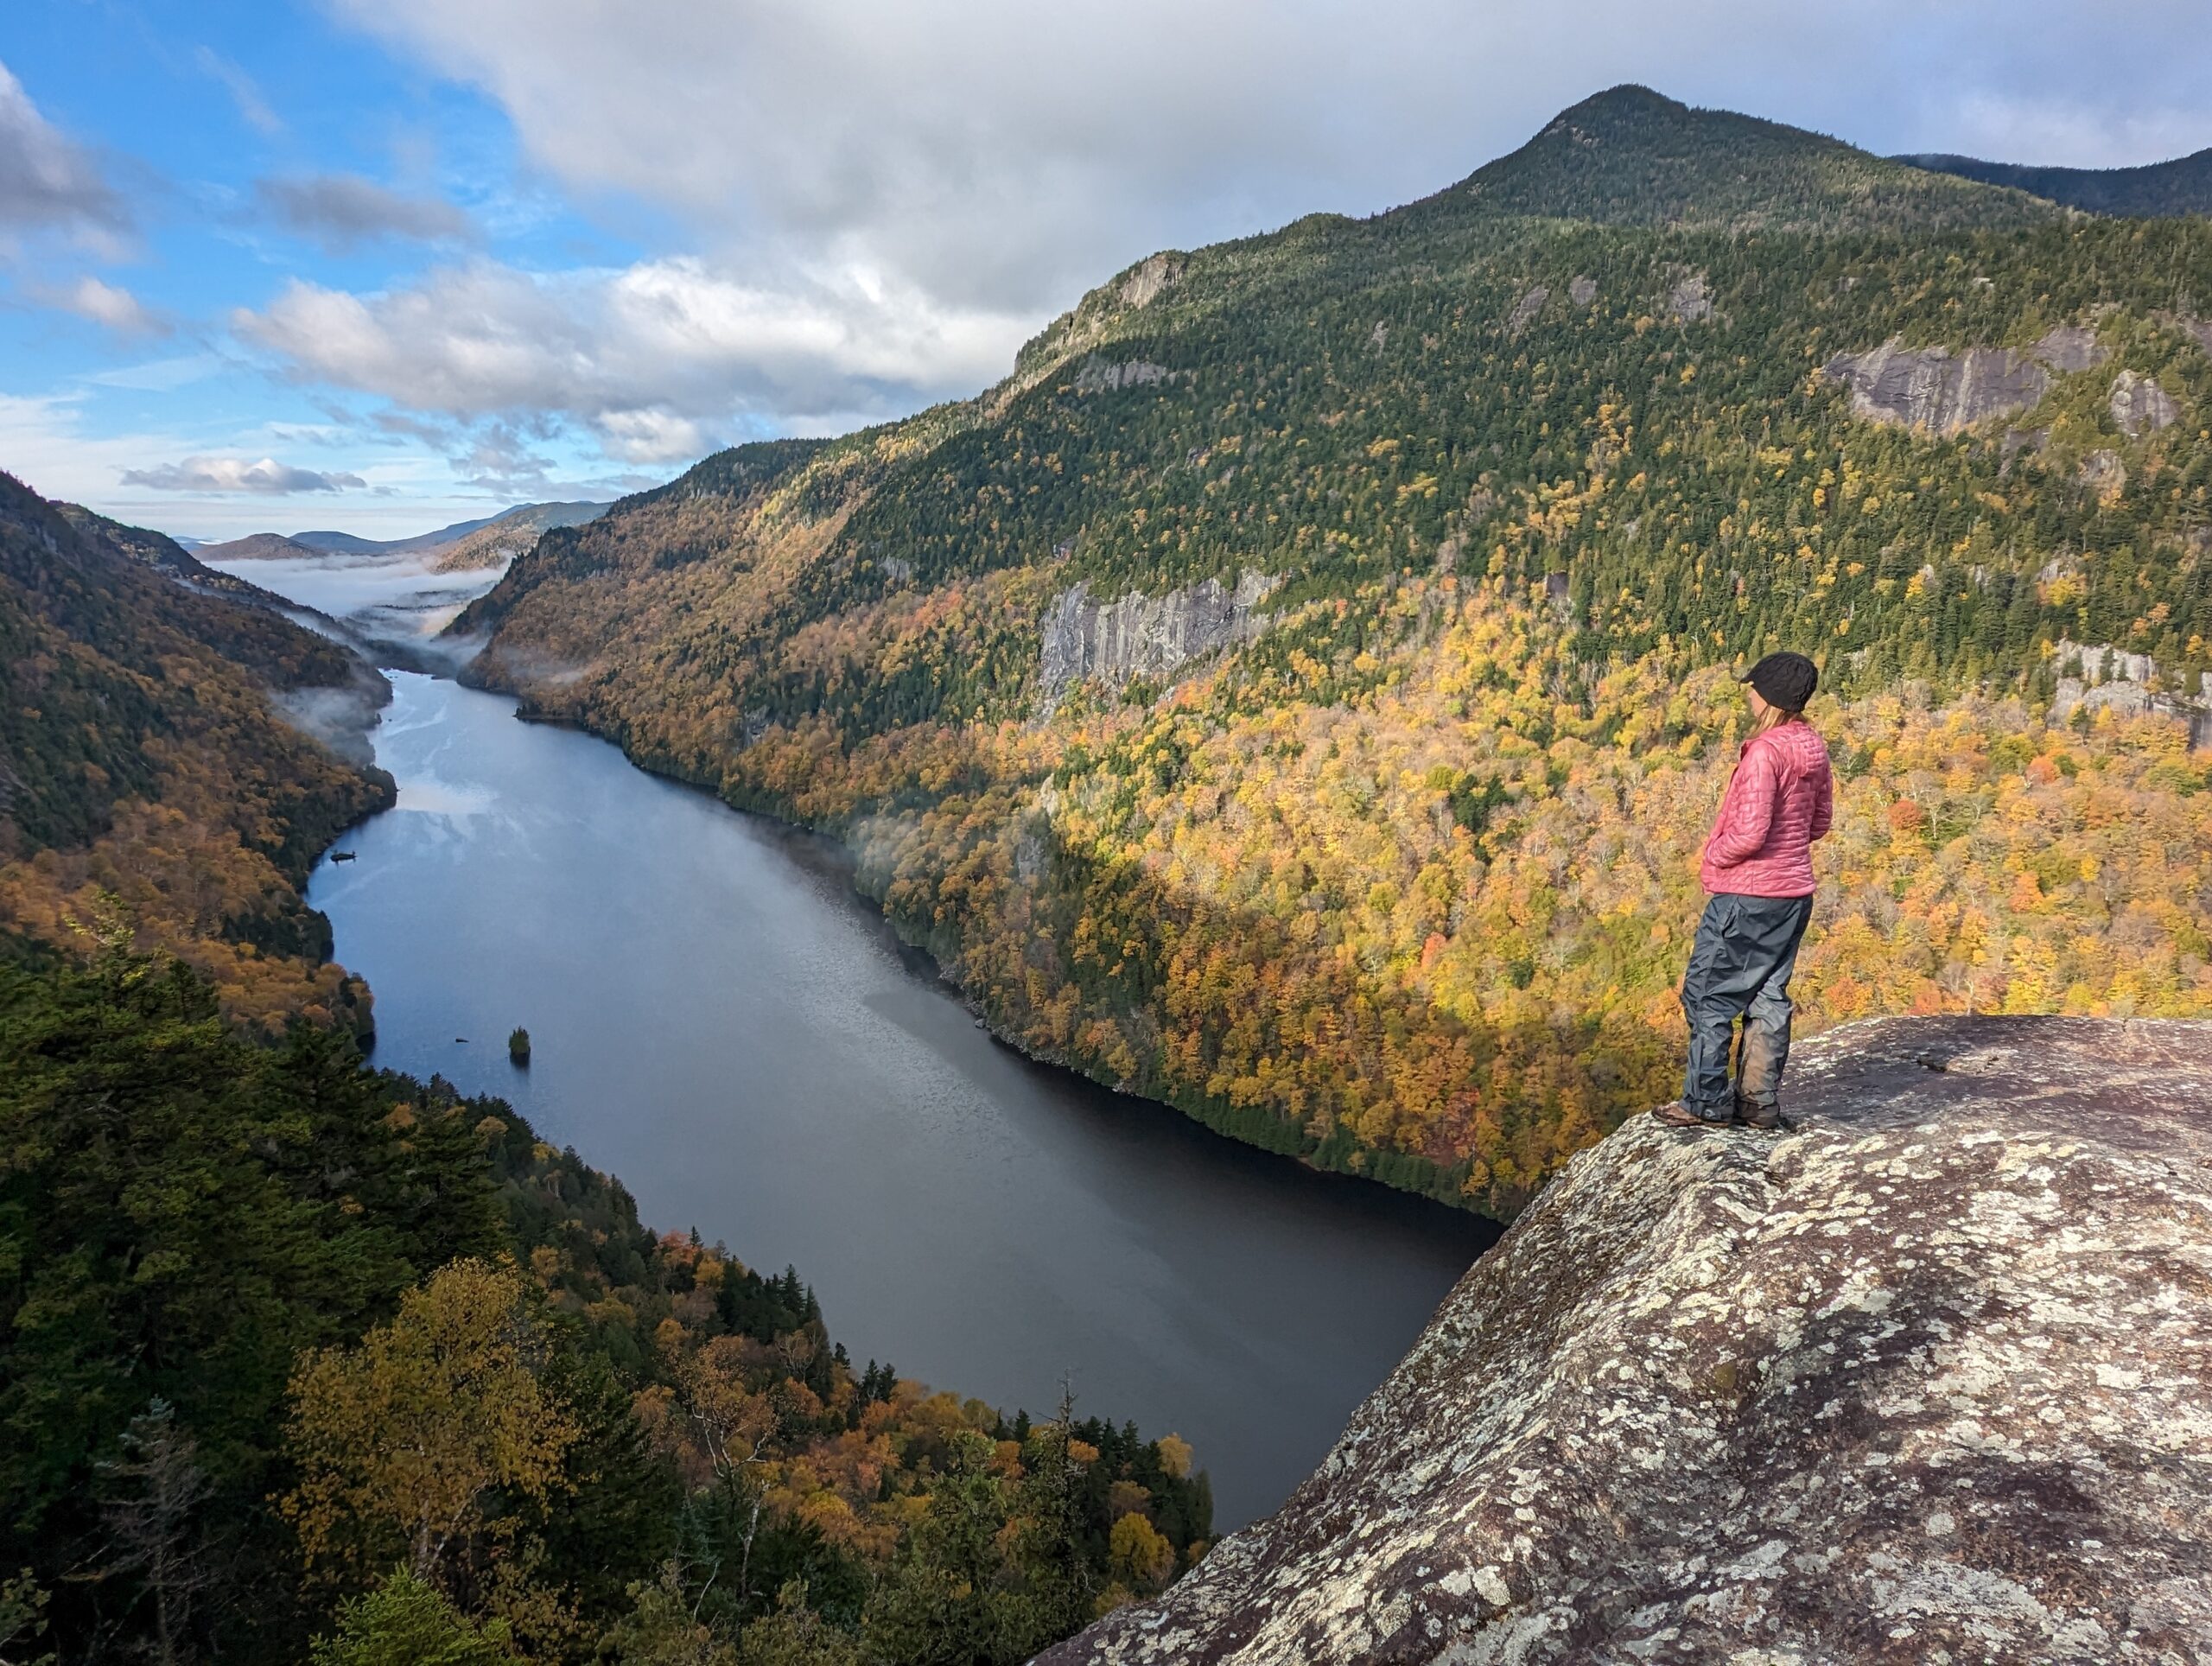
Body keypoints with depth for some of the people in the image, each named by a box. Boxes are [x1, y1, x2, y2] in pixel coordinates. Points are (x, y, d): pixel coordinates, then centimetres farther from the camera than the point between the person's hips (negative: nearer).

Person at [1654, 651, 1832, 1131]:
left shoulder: (1765, 751, -20)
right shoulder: (1814, 748, 6)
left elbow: (1750, 832, -24)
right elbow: (1819, 823, 15)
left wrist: (1714, 857, -7)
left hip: (1746, 894, -9)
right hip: (1794, 893, 9)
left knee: (1707, 995, 2)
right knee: (1769, 995, 14)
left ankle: (1706, 1104, 7)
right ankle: (1760, 1102, 20)